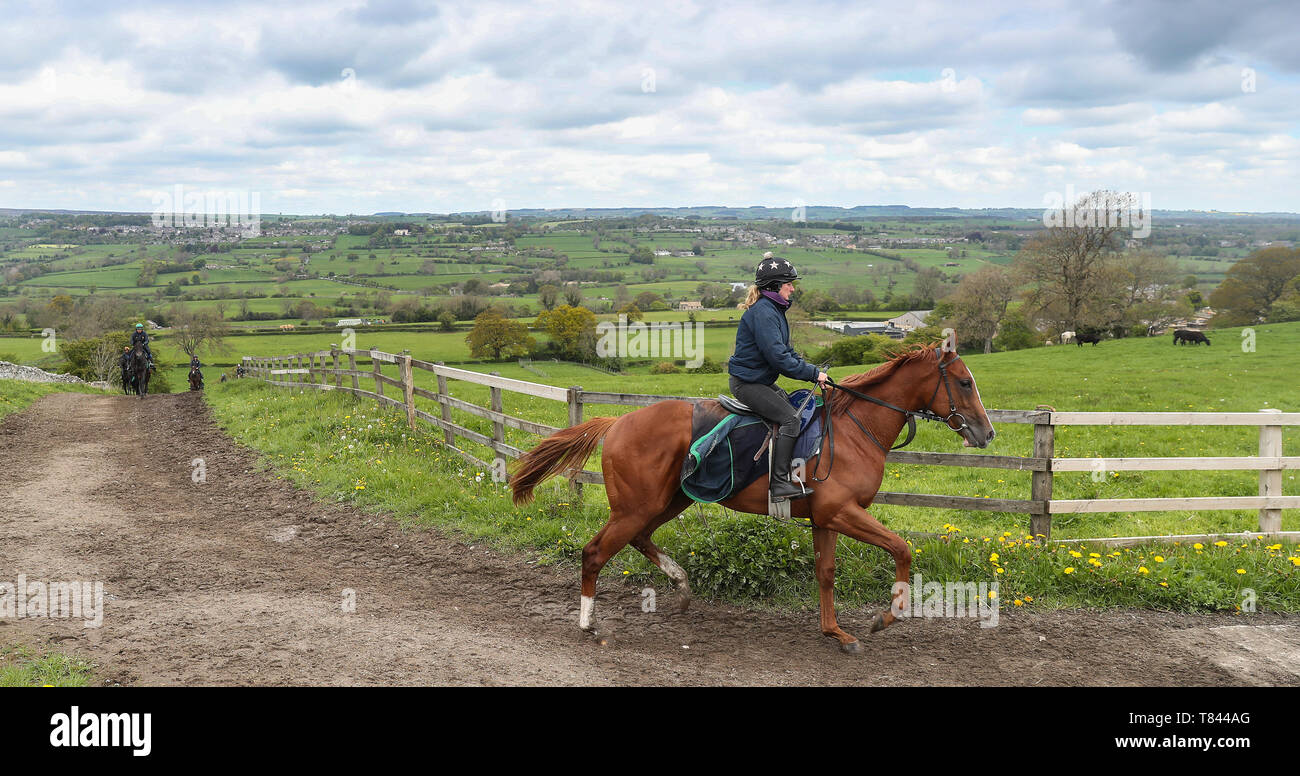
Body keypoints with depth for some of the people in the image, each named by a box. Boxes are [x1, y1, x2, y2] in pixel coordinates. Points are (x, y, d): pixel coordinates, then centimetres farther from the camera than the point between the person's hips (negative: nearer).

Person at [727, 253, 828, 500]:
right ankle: (779, 482, -21)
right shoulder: (763, 312, -21)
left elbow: (786, 351, 19)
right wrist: (813, 373, -20)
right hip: (747, 382, -11)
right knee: (790, 417, -19)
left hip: (761, 381, 11)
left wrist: (813, 371, 6)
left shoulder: (774, 310, 13)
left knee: (798, 405, 15)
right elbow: (778, 357, -27)